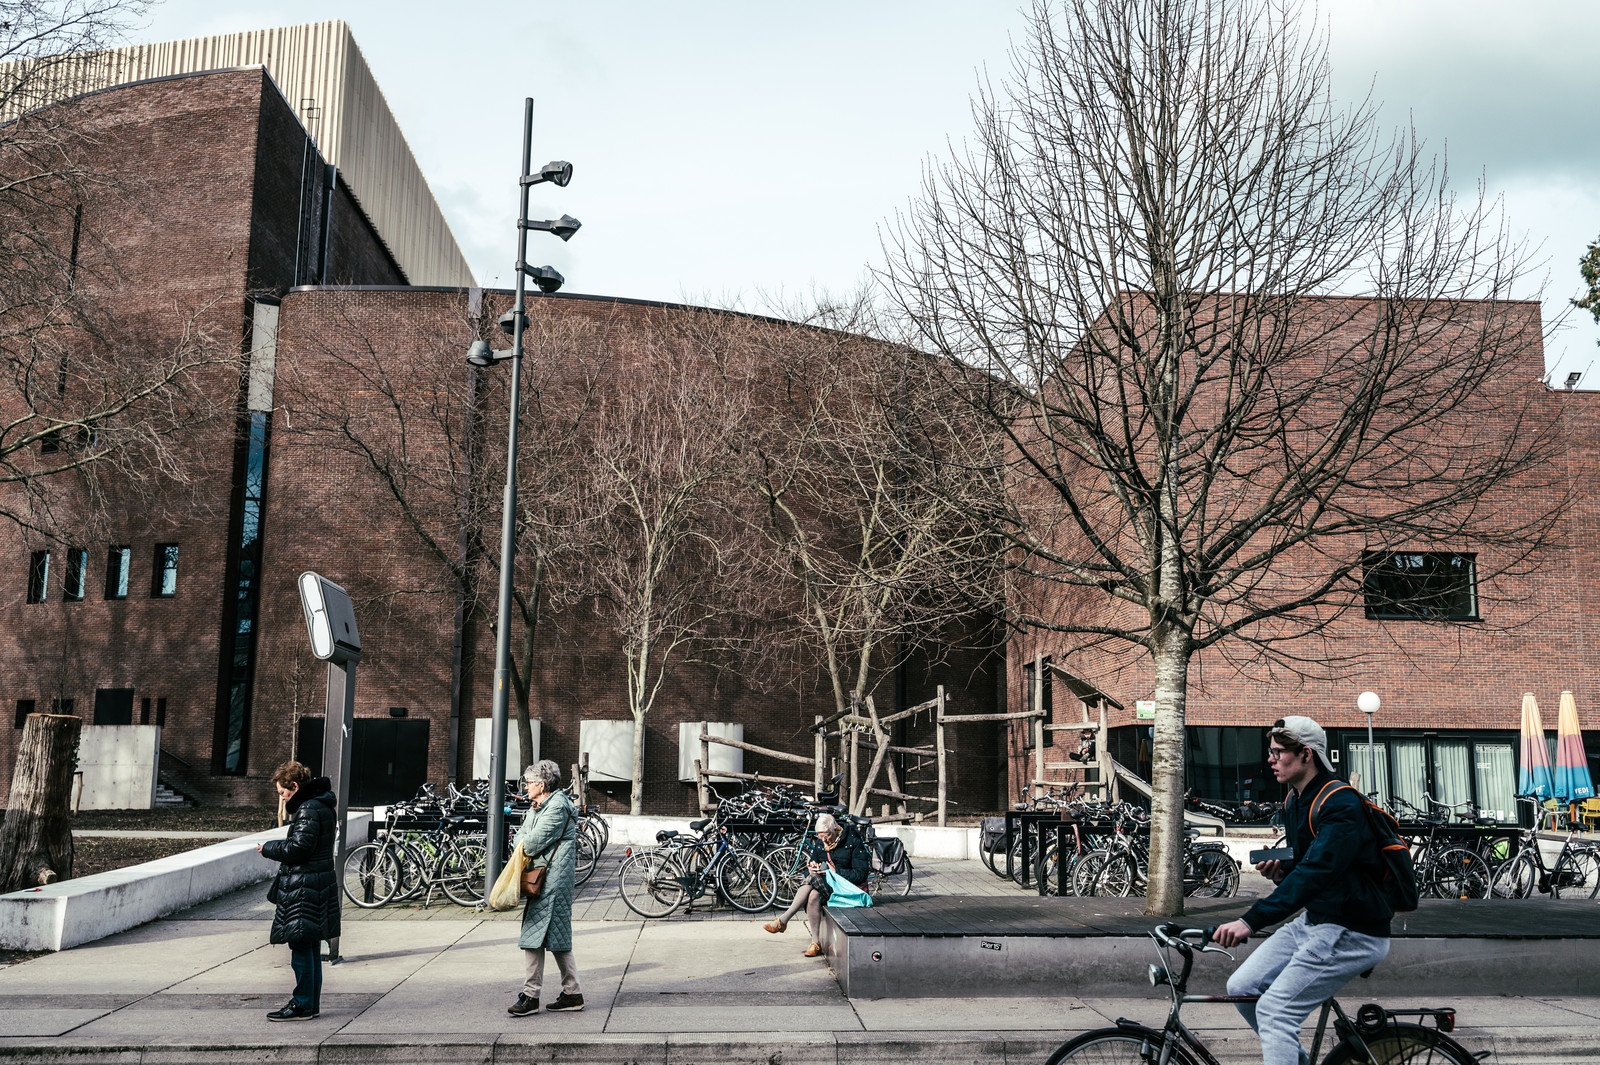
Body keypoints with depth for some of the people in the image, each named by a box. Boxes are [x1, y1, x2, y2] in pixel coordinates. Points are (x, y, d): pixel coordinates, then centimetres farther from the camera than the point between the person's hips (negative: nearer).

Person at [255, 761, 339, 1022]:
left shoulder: (308, 810, -16)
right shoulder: (322, 805, 15)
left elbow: (298, 849, -20)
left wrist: (268, 848, -6)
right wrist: (275, 847, 11)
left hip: (304, 888, -11)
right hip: (319, 883, 11)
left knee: (301, 946, -5)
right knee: (311, 947, 14)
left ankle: (302, 1005, 0)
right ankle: (312, 1003, 20)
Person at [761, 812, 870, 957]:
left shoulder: (853, 842, -5)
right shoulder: (819, 844, 12)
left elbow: (861, 874, -11)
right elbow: (808, 872, 17)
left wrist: (836, 872, -21)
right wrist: (812, 869, -9)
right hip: (823, 884, 5)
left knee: (813, 879, -34)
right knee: (812, 896, -34)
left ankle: (783, 921, -30)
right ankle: (816, 943, -30)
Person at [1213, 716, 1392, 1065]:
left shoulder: (1340, 804, -21)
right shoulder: (1294, 802, 9)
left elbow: (1316, 871, -32)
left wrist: (1251, 921, -38)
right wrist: (1279, 871, -4)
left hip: (1352, 932, -9)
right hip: (1312, 919, 9)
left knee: (1274, 1010, -15)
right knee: (1242, 987, 3)